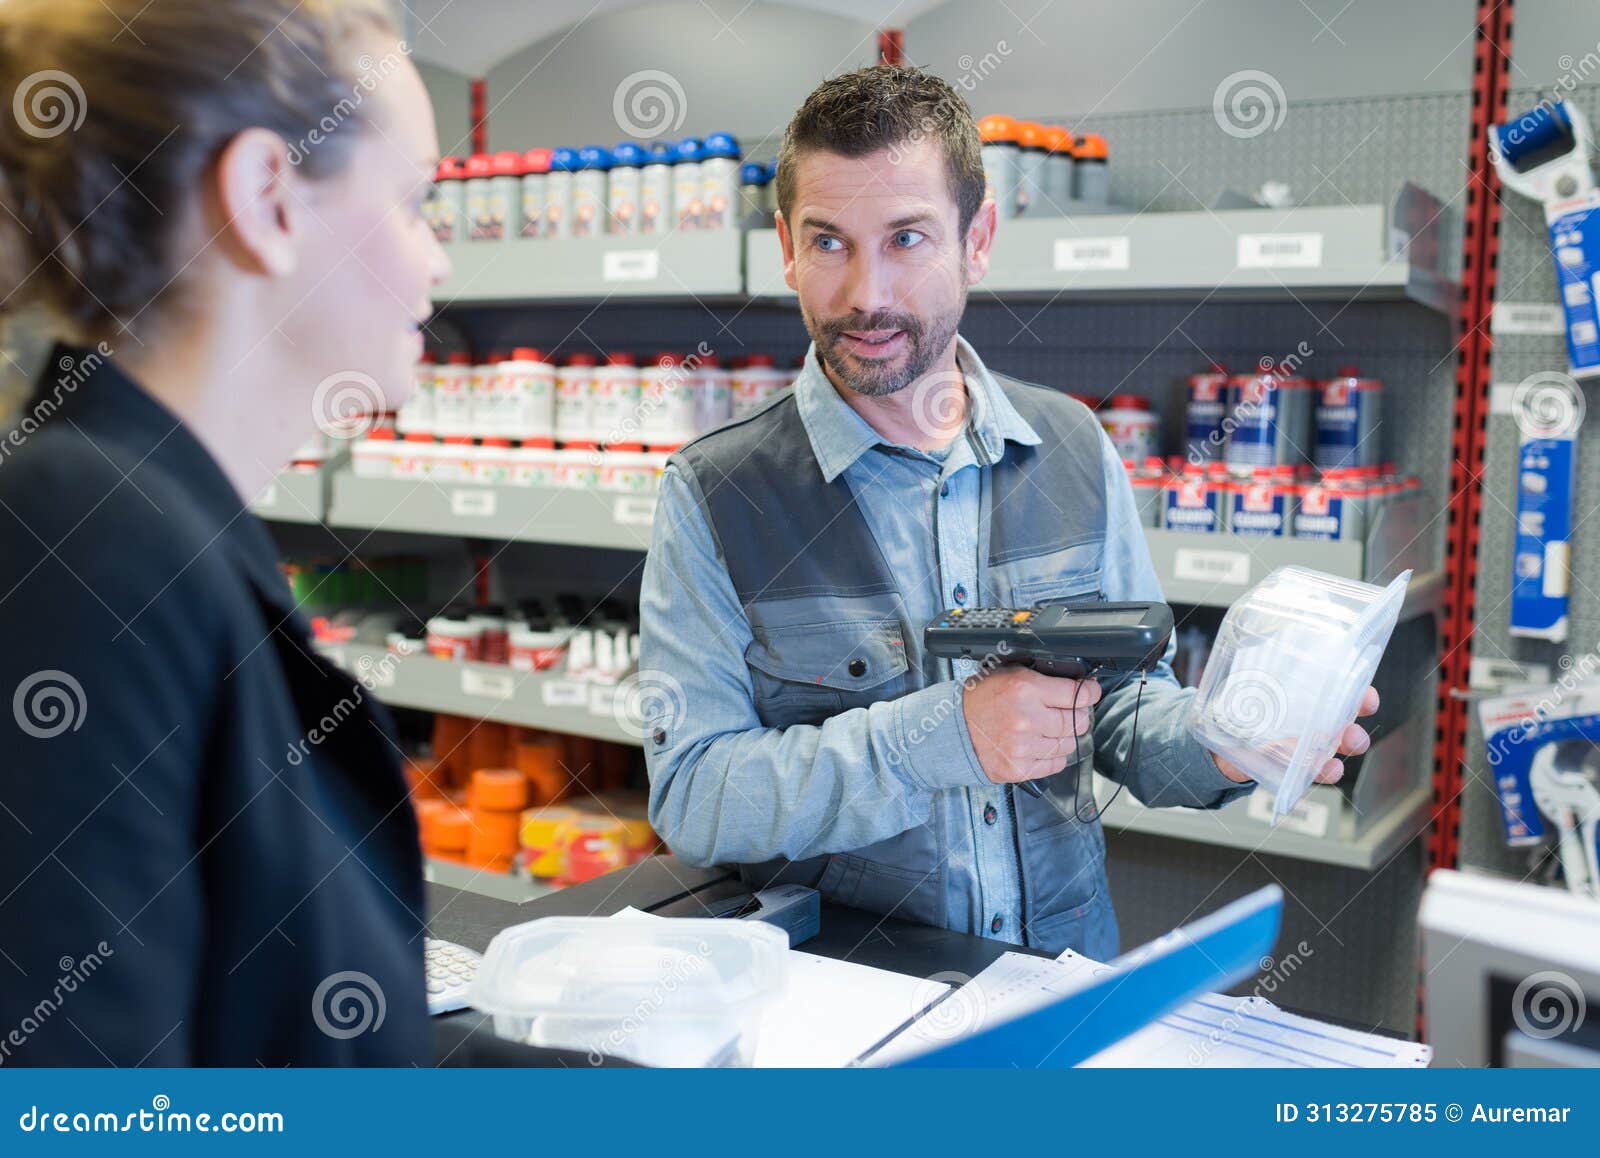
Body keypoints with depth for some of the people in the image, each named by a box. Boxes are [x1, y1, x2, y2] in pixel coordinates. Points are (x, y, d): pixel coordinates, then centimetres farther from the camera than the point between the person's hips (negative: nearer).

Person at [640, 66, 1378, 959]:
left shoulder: (1074, 448, 5)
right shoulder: (713, 496, -6)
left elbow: (1126, 706, 13)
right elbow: (688, 797, -11)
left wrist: (1219, 746, -10)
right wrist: (945, 734, -21)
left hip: (1064, 963, 5)